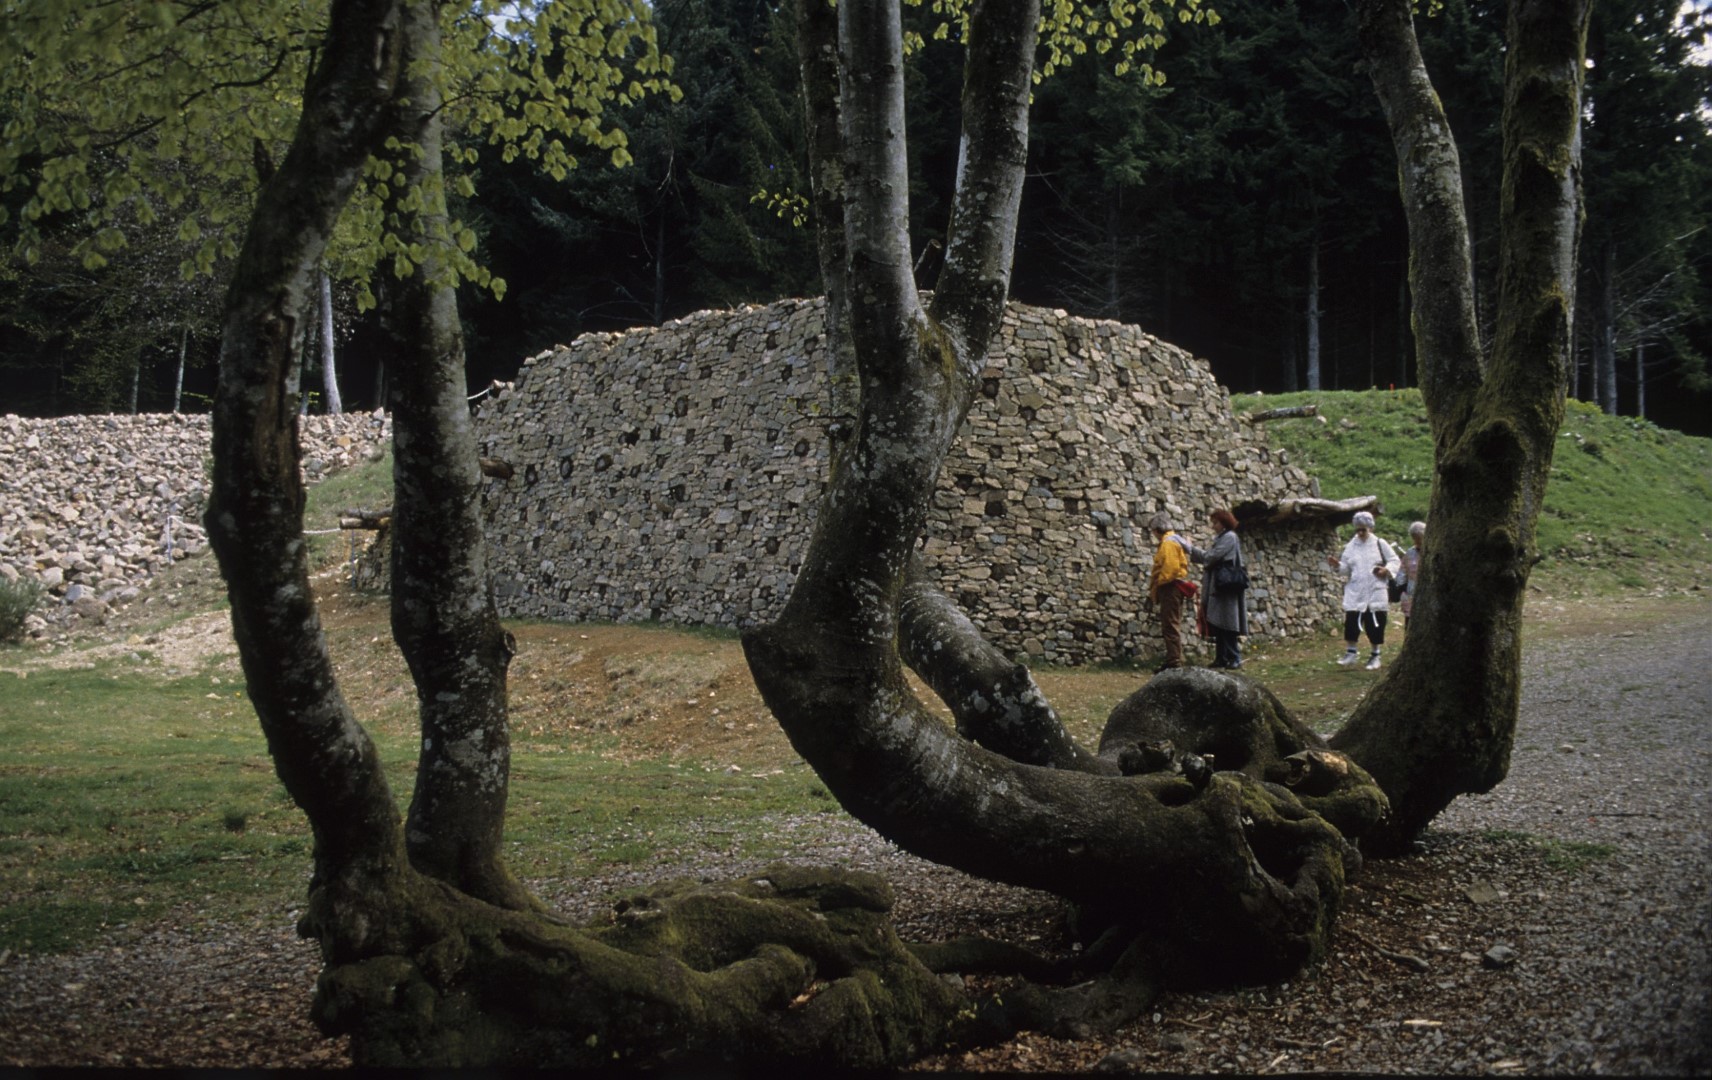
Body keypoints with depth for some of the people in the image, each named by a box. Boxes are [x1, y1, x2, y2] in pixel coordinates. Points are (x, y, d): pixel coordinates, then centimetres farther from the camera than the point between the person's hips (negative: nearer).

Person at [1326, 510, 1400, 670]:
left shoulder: (1380, 544, 0)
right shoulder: (1350, 546, 6)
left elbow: (1395, 561, 4)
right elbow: (1346, 569, 9)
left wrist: (1387, 570, -15)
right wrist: (1337, 565, -11)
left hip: (1376, 592, -2)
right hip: (1355, 593, 2)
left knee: (1375, 624, 3)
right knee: (1351, 622, -2)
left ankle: (1375, 655, 15)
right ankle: (1350, 652, 12)